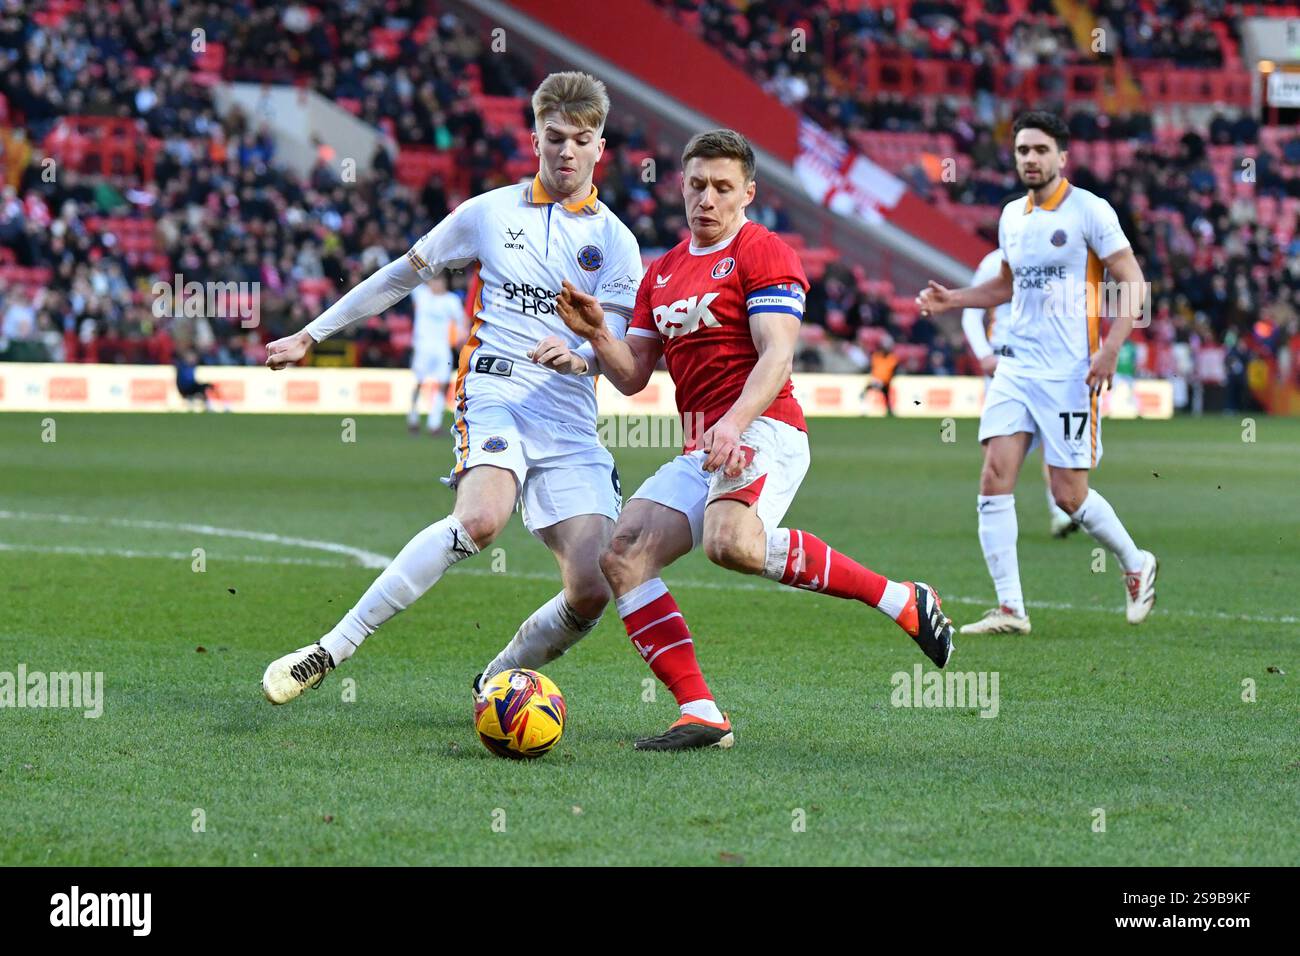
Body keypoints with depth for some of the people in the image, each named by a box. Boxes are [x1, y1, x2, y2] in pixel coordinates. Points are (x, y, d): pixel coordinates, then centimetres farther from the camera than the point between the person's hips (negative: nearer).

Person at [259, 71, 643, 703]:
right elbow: (403, 275, 22)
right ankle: (332, 651, -30)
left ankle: (497, 681, 13)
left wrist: (583, 344, -23)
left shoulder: (614, 242, 11)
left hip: (571, 418, 2)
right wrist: (311, 335, 24)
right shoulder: (489, 213, 12)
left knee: (592, 589, -15)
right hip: (494, 392, -2)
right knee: (480, 519, -35)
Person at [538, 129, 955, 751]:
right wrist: (597, 334, 0)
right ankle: (702, 714, -11)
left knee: (731, 542, -36)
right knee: (622, 555, -10)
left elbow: (776, 356, -14)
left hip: (761, 432, -8)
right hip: (699, 451, 8)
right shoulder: (663, 271, 21)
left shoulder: (763, 253, -3)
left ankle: (901, 600, -22)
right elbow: (633, 375, 20)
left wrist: (734, 423, -29)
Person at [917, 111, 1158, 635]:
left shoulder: (1089, 210, -6)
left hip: (1070, 372, -6)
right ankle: (1010, 609, -6)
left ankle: (1136, 565, 24)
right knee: (995, 479, -8)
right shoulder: (1012, 215, 13)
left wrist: (1111, 346, -18)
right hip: (1016, 365, 6)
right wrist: (952, 298, 13)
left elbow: (1132, 281, -7)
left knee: (1069, 495, -4)